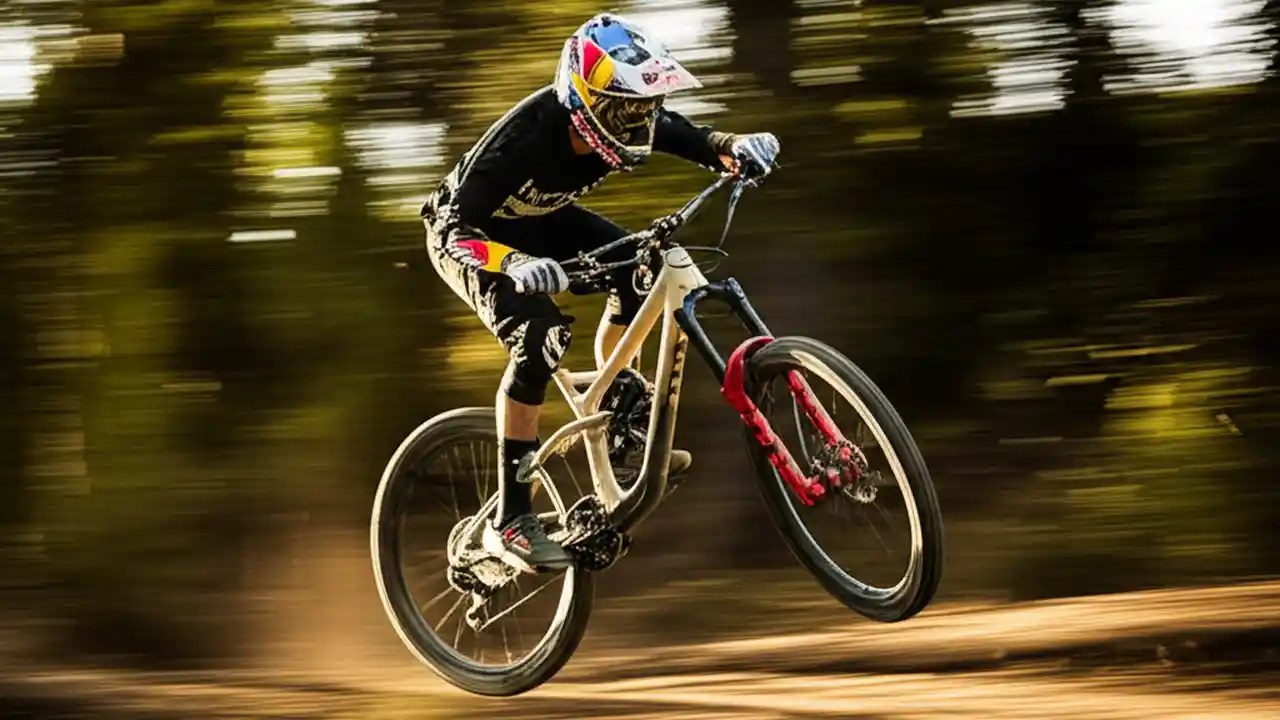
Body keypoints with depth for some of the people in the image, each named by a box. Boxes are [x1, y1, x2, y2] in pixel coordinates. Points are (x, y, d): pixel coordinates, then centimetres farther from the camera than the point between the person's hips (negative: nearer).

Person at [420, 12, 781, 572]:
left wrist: (734, 149, -30)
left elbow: (691, 140, -7)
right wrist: (516, 265, -59)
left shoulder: (622, 119, -22)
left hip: (536, 221, 7)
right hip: (464, 233, -7)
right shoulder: (524, 138, -39)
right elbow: (456, 228, -40)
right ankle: (510, 522, -21)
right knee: (540, 336, -28)